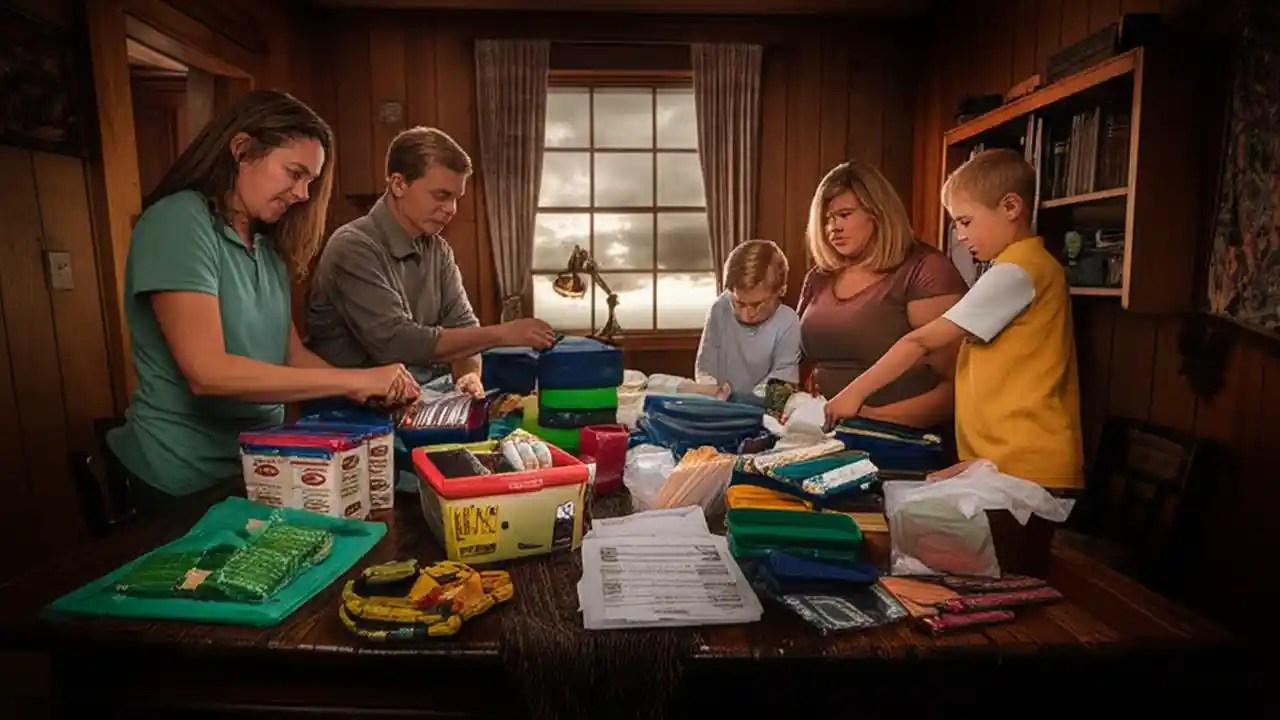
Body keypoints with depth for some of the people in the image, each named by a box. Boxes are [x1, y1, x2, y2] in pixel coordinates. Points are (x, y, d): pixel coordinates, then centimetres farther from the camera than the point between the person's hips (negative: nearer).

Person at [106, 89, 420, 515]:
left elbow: (290, 355, 2)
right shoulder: (180, 221, -17)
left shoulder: (267, 244, 6)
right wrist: (351, 380, -26)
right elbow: (208, 372, -26)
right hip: (189, 480, -7)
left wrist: (370, 389, -13)